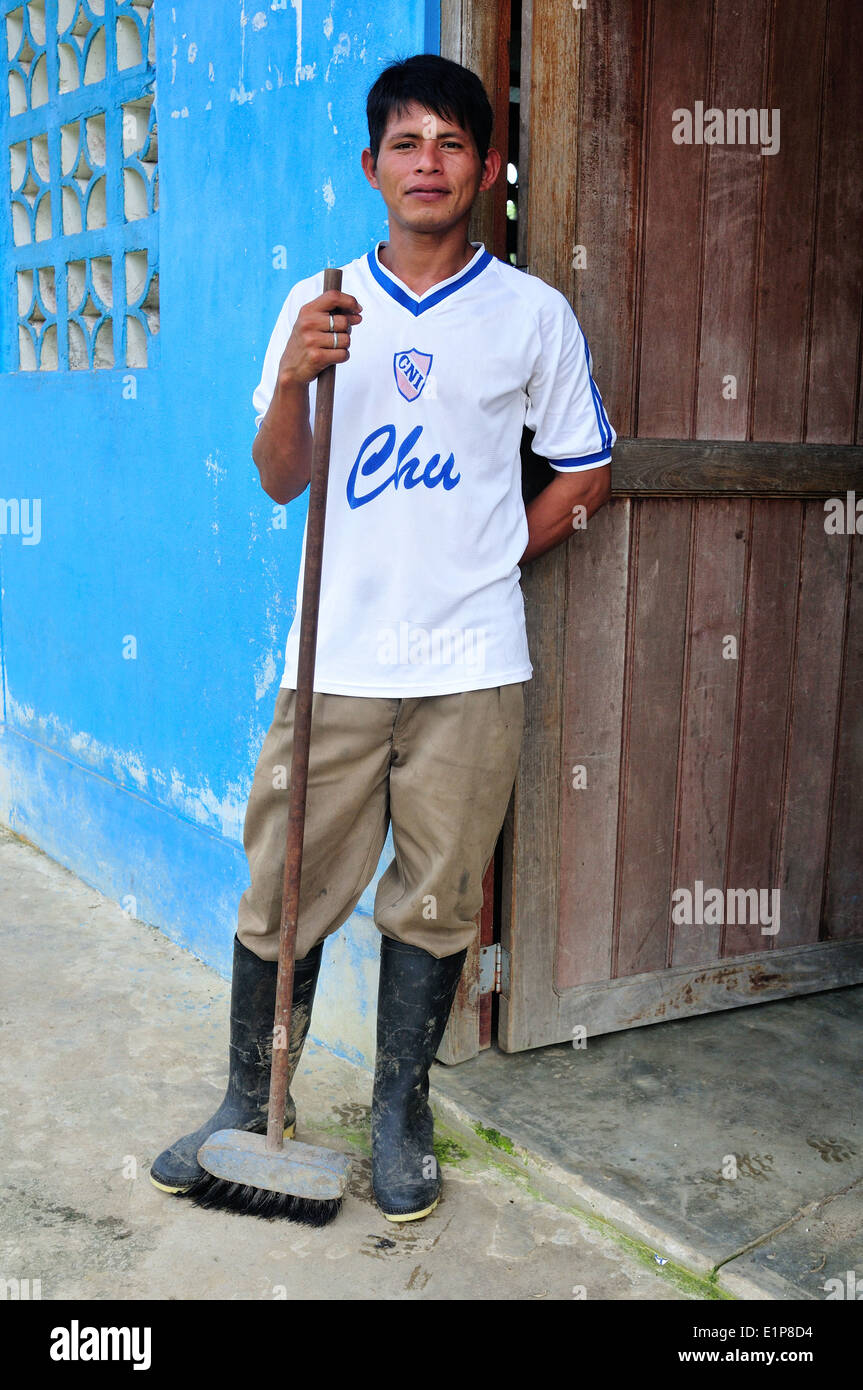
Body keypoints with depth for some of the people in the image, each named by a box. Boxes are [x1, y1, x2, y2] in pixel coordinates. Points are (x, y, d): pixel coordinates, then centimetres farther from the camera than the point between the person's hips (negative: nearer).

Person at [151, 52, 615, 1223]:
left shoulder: (533, 313, 6)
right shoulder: (318, 305, 8)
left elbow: (585, 471, 12)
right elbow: (282, 480, 3)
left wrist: (490, 558, 4)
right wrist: (295, 378, -14)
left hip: (470, 666, -1)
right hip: (334, 660, 1)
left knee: (435, 903, 7)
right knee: (285, 895, 6)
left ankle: (401, 1120, 25)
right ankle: (250, 1107, 26)